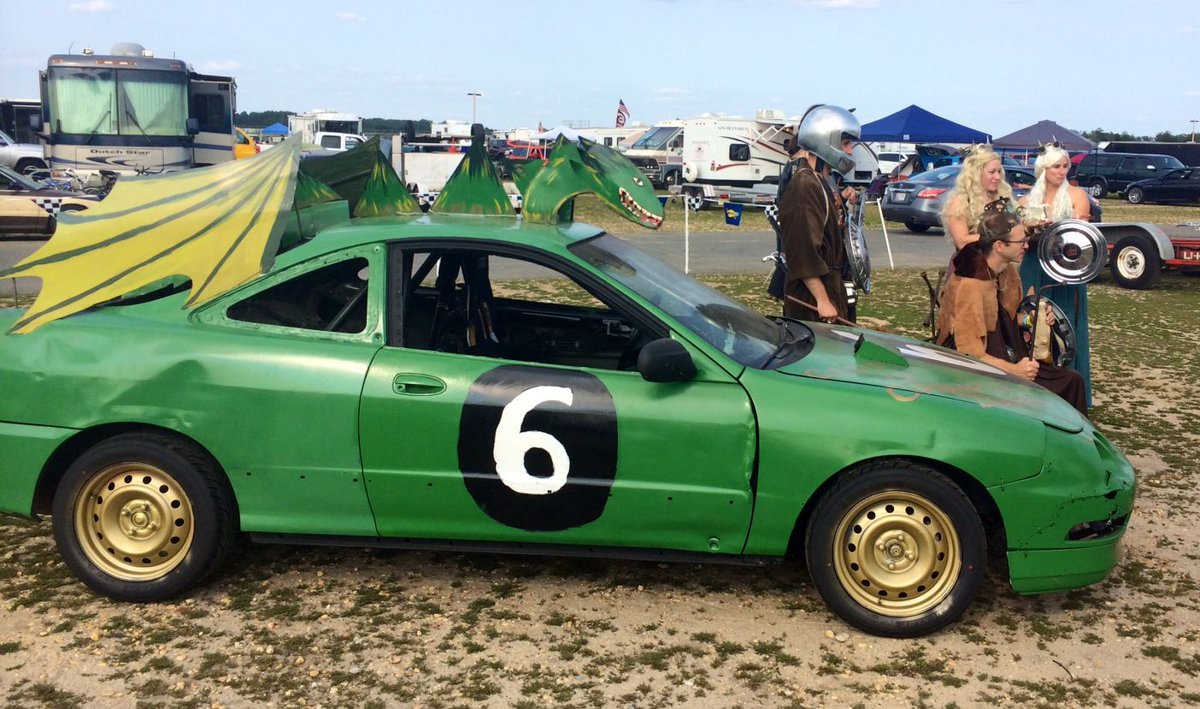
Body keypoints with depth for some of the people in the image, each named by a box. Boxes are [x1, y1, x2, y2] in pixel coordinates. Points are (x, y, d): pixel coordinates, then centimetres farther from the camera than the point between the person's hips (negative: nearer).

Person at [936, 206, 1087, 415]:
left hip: (1008, 357, 8)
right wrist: (1013, 370, -25)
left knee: (1072, 380, -4)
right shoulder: (969, 285, -23)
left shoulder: (1009, 272, 4)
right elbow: (969, 350, -24)